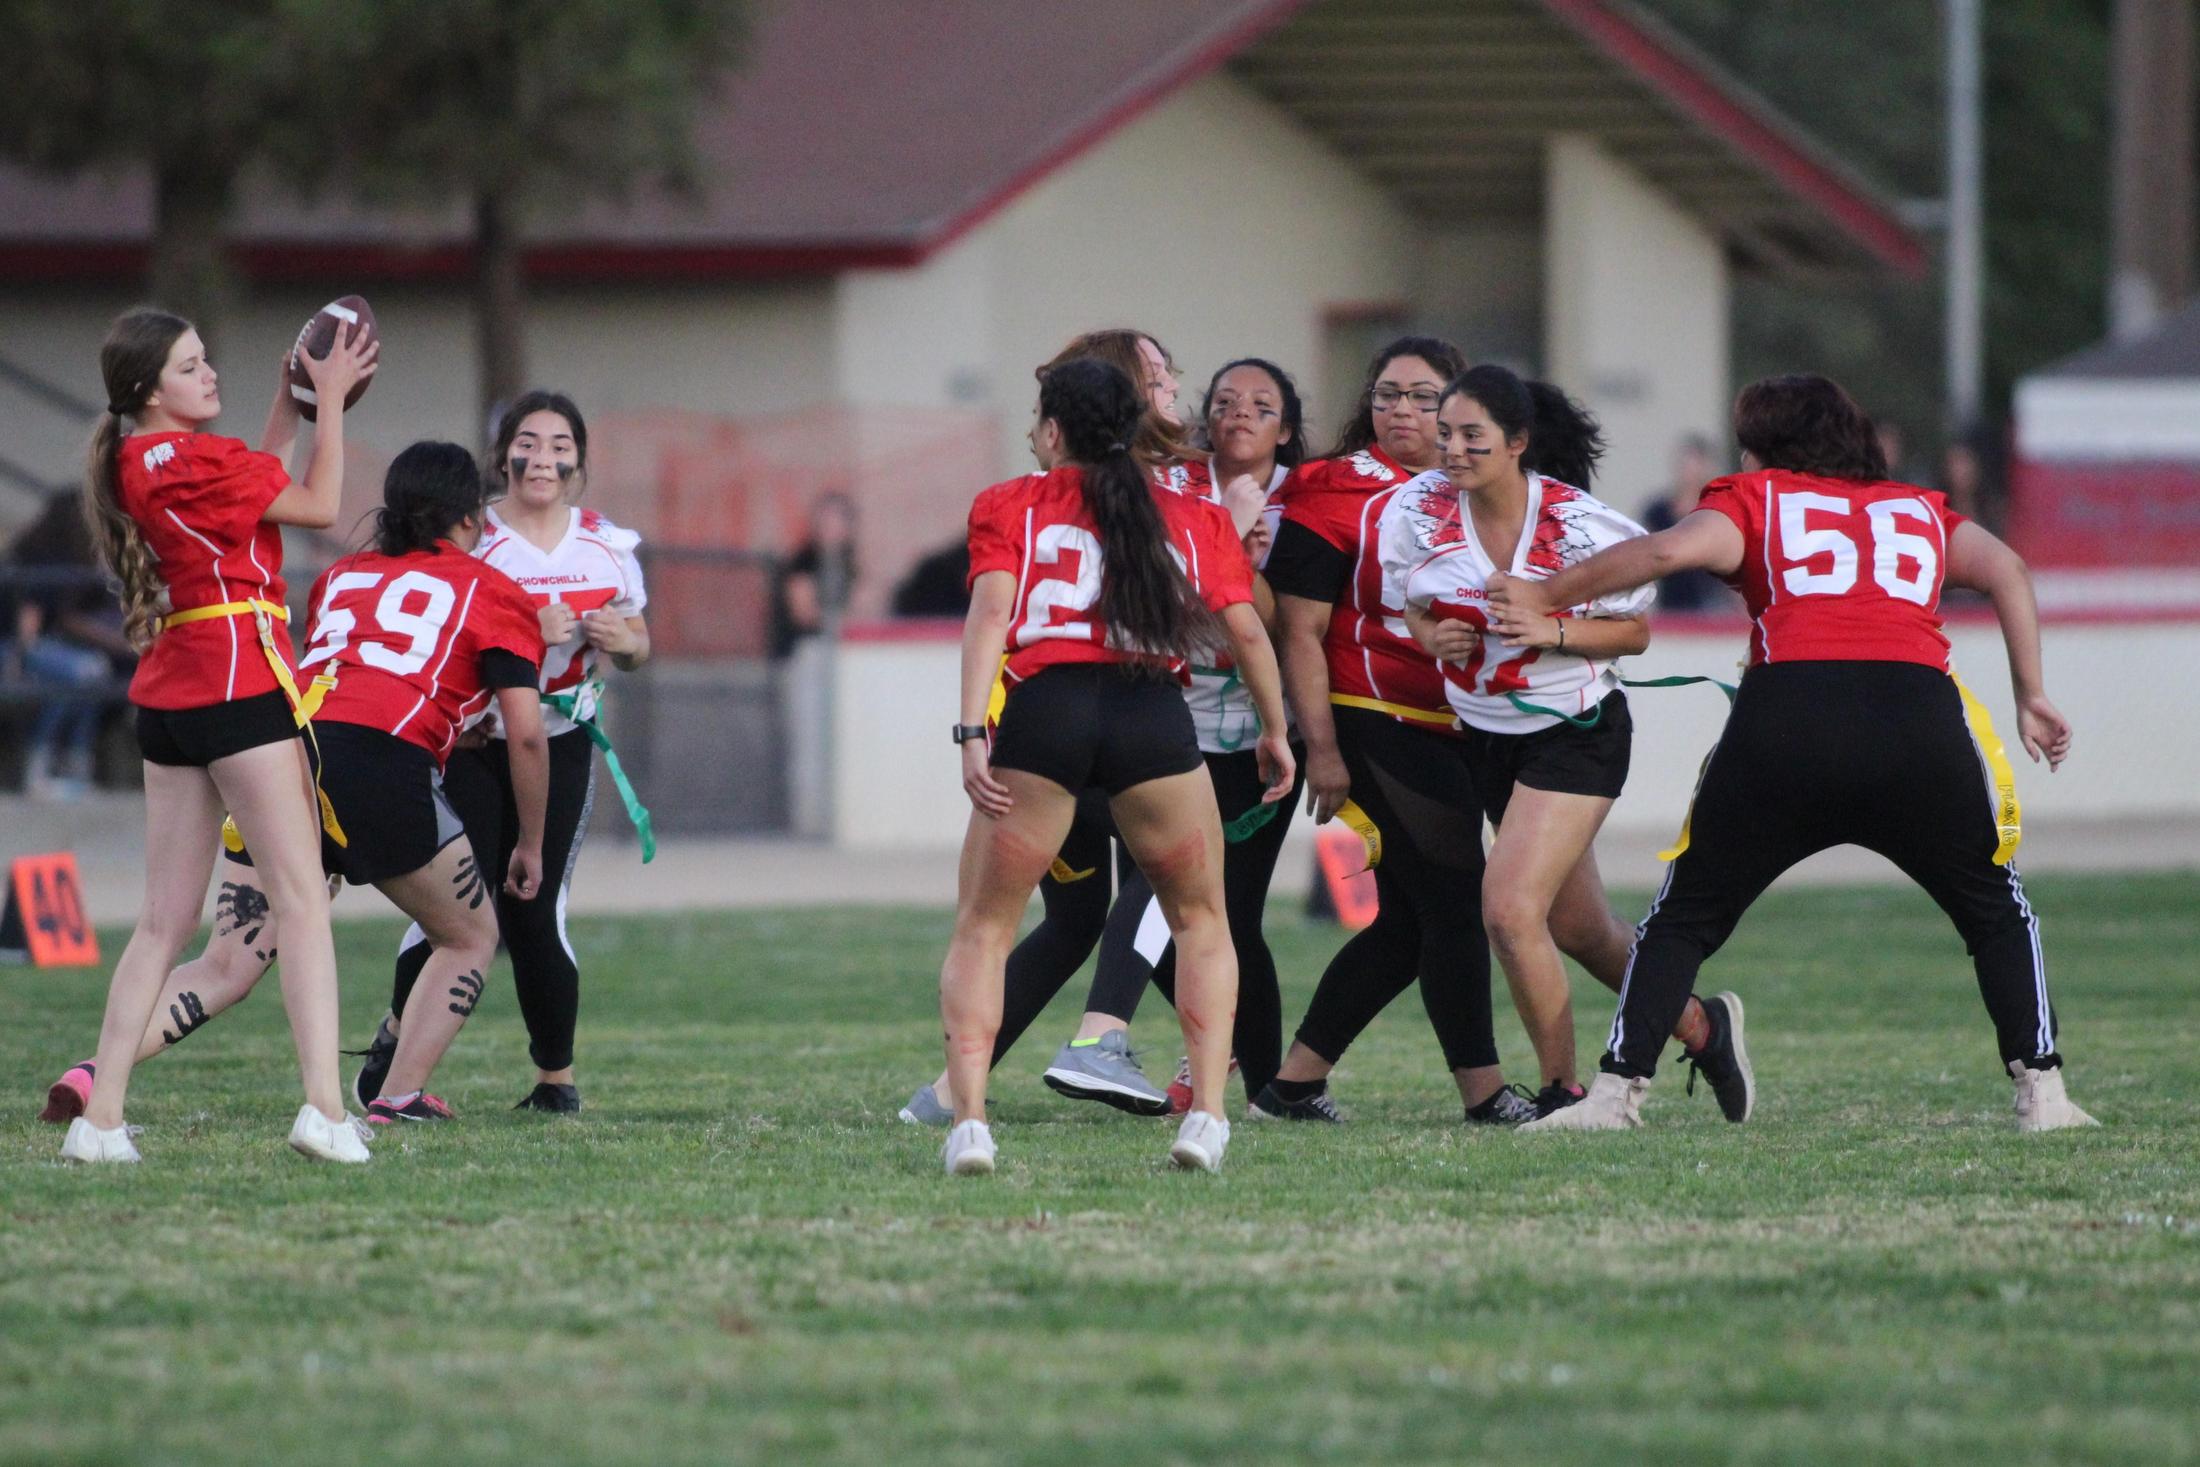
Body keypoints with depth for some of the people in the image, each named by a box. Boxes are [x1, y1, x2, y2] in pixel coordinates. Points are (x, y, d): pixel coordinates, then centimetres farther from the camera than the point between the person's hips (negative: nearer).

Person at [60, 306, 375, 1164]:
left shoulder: (135, 463, 13)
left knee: (167, 919, 10)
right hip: (239, 682, -9)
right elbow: (319, 506, -5)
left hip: (170, 698, 9)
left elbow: (252, 485, 25)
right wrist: (330, 399, 3)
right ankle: (324, 1108, -18)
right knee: (303, 901, -8)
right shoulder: (188, 459, -13)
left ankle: (101, 1116, 6)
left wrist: (294, 396, 21)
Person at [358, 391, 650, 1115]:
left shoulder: (607, 546, 6)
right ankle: (398, 1032, 17)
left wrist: (621, 637, -9)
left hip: (561, 746, 2)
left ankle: (557, 1078, 7)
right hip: (471, 743, -2)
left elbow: (637, 646, 15)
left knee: (535, 911, -7)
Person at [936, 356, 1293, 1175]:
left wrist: (972, 732, -8)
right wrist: (1275, 732, 25)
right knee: (1201, 920, 20)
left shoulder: (1009, 507, 15)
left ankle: (969, 1119, -4)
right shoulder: (1195, 519, 21)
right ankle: (1207, 1117, 6)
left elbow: (990, 615, 0)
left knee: (982, 931, 11)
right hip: (1155, 717, 1)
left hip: (1041, 709, -1)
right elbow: (1245, 630, 13)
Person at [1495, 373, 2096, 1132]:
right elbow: (2007, 569, 13)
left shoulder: (1755, 501, 18)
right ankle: (2041, 1091, 7)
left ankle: (1616, 1091, 5)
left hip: (1784, 716, -2)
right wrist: (2031, 698, 14)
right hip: (1920, 715, 2)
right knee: (1998, 917, 20)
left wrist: (1541, 596, 8)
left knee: (1684, 919, 14)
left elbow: (1669, 550, 1)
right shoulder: (1921, 511, 28)